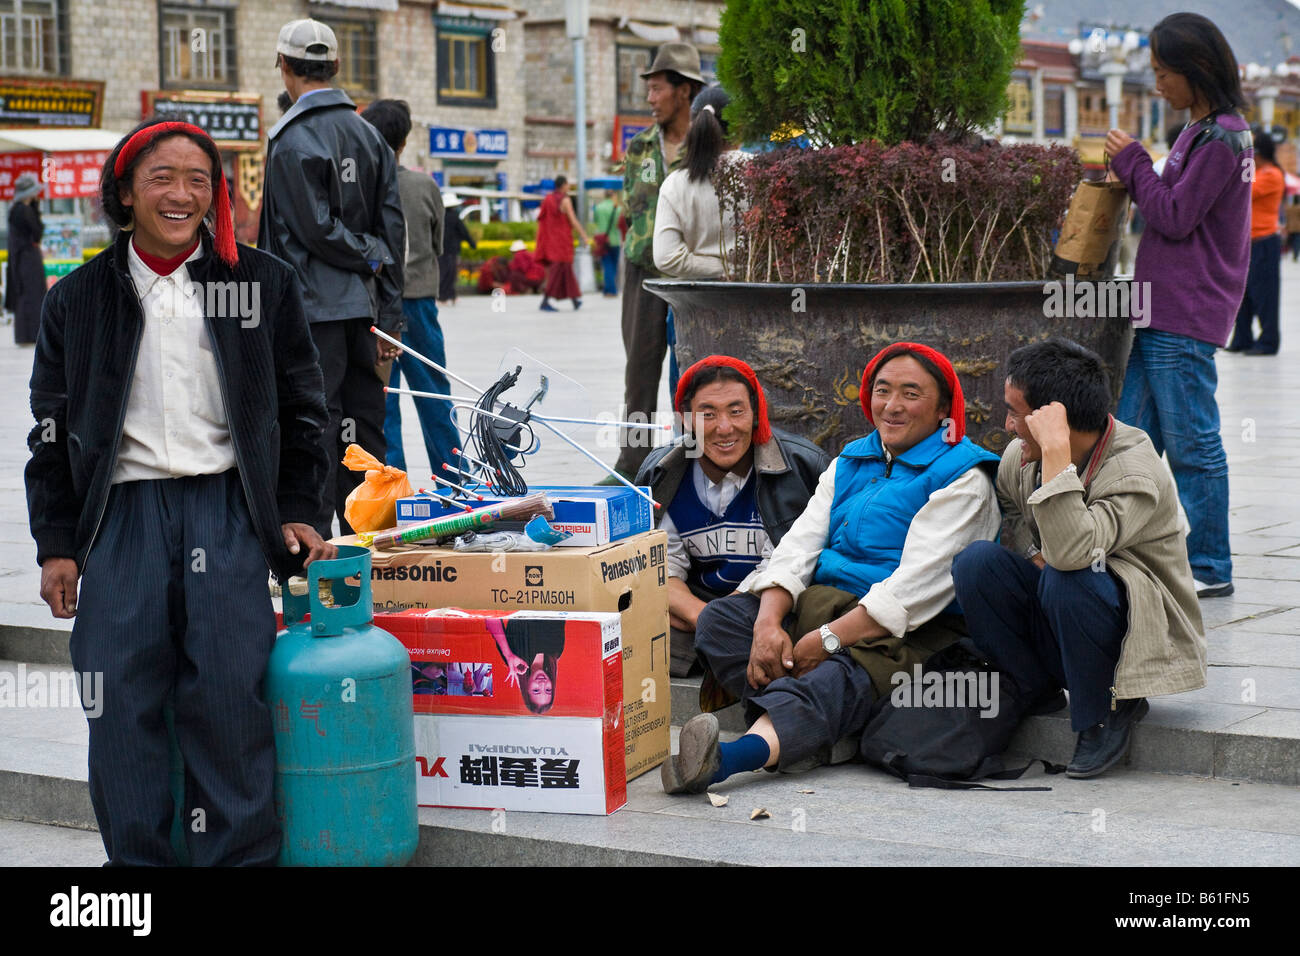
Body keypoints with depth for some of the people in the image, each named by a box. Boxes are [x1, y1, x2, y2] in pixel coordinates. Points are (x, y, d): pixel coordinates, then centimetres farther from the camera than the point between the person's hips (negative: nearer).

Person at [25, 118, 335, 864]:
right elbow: (54, 431, 11)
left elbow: (301, 408, 12)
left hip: (227, 509, -1)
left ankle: (243, 856, 7)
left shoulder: (263, 283, 6)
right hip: (121, 514, 1)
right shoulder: (80, 299, 8)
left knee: (229, 696, -6)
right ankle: (140, 859, 11)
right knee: (122, 702, -2)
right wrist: (56, 544, 6)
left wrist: (296, 511, 5)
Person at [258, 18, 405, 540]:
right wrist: (388, 316, 10)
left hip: (311, 308, -7)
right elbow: (392, 227, 9)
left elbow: (315, 228, -17)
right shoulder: (367, 133, 10)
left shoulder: (292, 139, -11)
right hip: (362, 306, 7)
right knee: (363, 426, 9)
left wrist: (369, 255, 1)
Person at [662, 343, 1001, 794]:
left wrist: (828, 639, -21)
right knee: (719, 618, -15)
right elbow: (799, 545, 9)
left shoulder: (963, 479, -3)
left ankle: (731, 756, -65)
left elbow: (918, 584, -15)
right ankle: (825, 734, -30)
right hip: (827, 603, 7)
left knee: (838, 678, -38)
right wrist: (768, 623, -11)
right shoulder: (850, 463, 19)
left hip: (912, 632, -7)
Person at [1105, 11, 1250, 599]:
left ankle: (1210, 568, 4)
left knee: (1192, 444, -4)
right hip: (1162, 313, 10)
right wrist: (1133, 176, 8)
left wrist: (1133, 163, -6)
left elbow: (1175, 216, -16)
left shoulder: (1220, 139, -13)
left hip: (1186, 319, -10)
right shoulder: (1203, 132, 16)